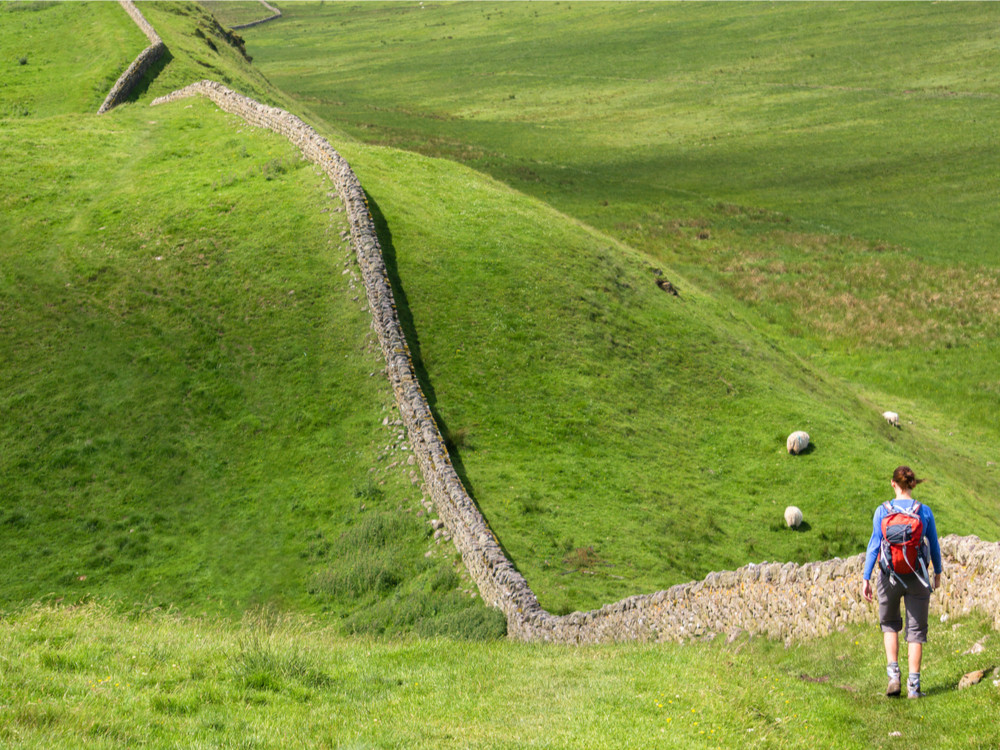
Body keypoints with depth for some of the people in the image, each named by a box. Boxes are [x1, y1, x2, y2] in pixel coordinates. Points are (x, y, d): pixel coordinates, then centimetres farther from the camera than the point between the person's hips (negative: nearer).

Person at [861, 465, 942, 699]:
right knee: (916, 630, 7)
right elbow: (934, 545, 6)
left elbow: (874, 546, -7)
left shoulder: (883, 511, -6)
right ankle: (913, 685, 3)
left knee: (889, 624, 21)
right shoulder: (924, 511, -3)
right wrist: (937, 572, 21)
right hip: (917, 577, 0)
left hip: (891, 576, 0)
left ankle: (893, 674, 5)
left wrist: (866, 578, -5)